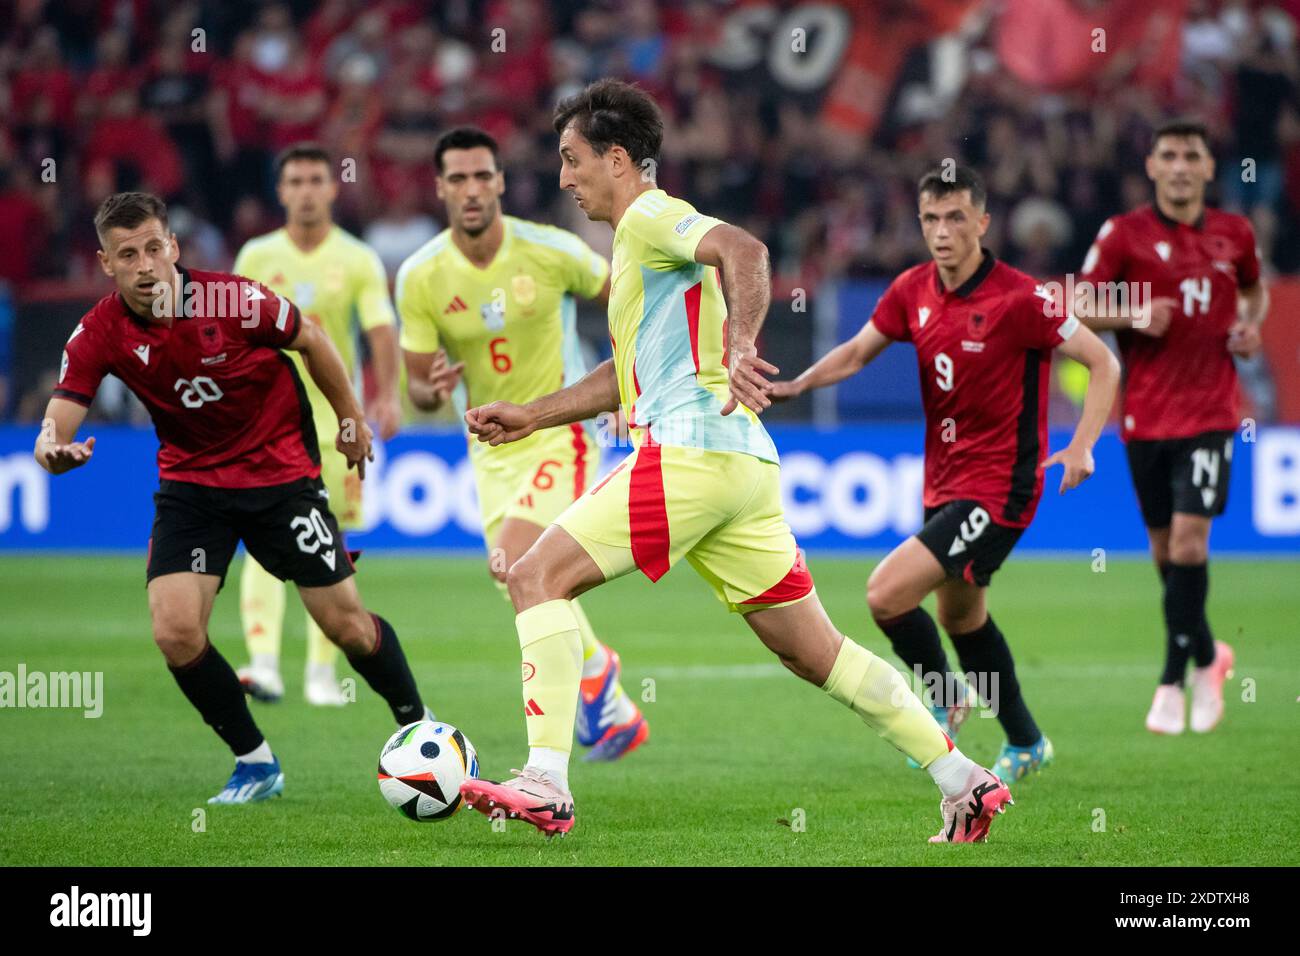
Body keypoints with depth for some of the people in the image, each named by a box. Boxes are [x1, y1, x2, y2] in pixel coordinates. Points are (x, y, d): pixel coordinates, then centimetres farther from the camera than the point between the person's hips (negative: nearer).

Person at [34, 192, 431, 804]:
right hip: (190, 482, 2)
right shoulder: (99, 334, -14)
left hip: (281, 471, -2)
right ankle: (255, 762, 6)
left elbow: (310, 339, -4)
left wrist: (350, 419, 5)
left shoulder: (231, 299, -21)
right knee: (175, 632, -15)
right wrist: (52, 449, -43)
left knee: (345, 623, 1)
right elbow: (58, 422, -18)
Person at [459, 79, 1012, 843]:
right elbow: (631, 375, 37)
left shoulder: (651, 217, -3)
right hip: (744, 465, 10)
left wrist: (741, 346, -38)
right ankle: (965, 782, 9)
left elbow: (744, 250, -24)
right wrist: (531, 417, 33)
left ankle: (546, 784, -19)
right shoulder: (642, 238, 27)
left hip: (692, 452, -10)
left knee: (538, 576, -10)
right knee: (815, 651, 11)